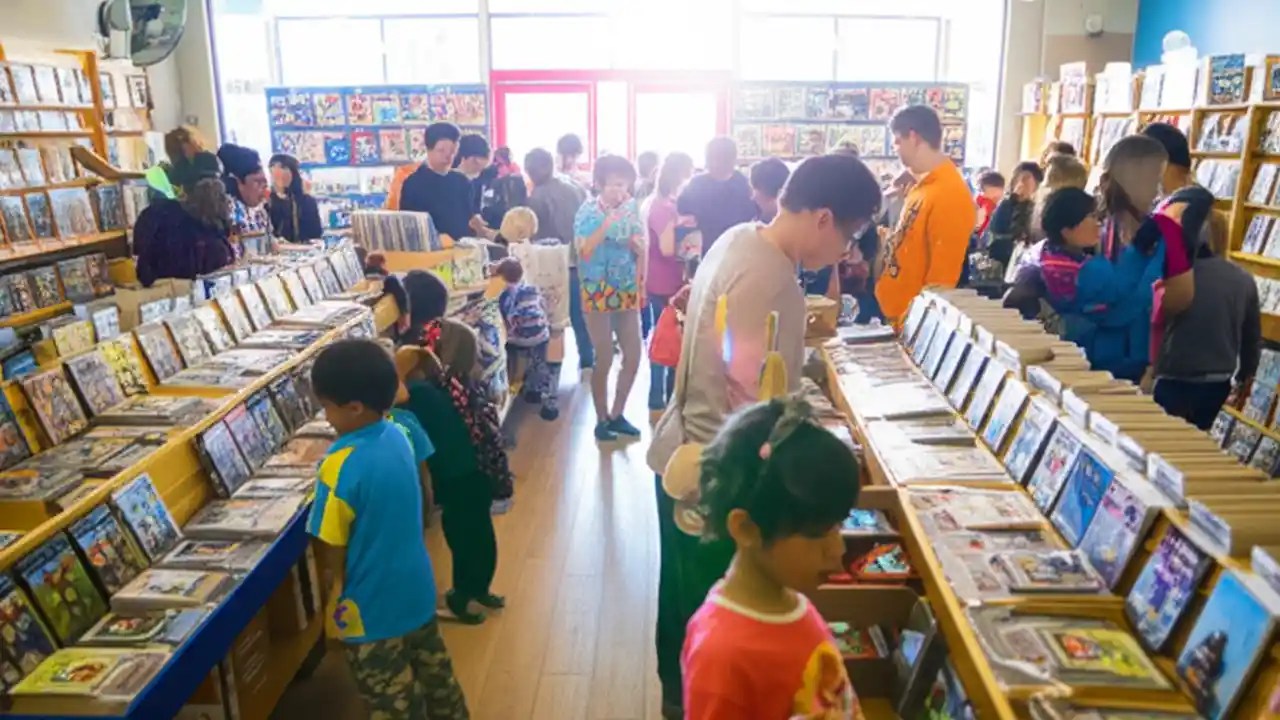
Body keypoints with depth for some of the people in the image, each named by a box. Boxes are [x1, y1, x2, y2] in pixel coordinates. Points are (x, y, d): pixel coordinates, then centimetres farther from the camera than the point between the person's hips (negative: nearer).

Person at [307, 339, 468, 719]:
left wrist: (332, 587, 0)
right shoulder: (397, 435, -6)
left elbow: (333, 550, -18)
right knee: (435, 673, 25)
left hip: (372, 608, -7)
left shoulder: (340, 467, -28)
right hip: (417, 589, 7)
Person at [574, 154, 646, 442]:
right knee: (604, 359, -1)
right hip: (598, 293, -5)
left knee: (633, 356, 6)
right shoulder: (588, 211, -8)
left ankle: (617, 414, 22)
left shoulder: (631, 208, 5)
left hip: (627, 291, 5)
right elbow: (584, 253, -20)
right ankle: (602, 420, 13)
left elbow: (642, 250, 11)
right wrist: (606, 225, -26)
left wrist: (638, 245, -11)